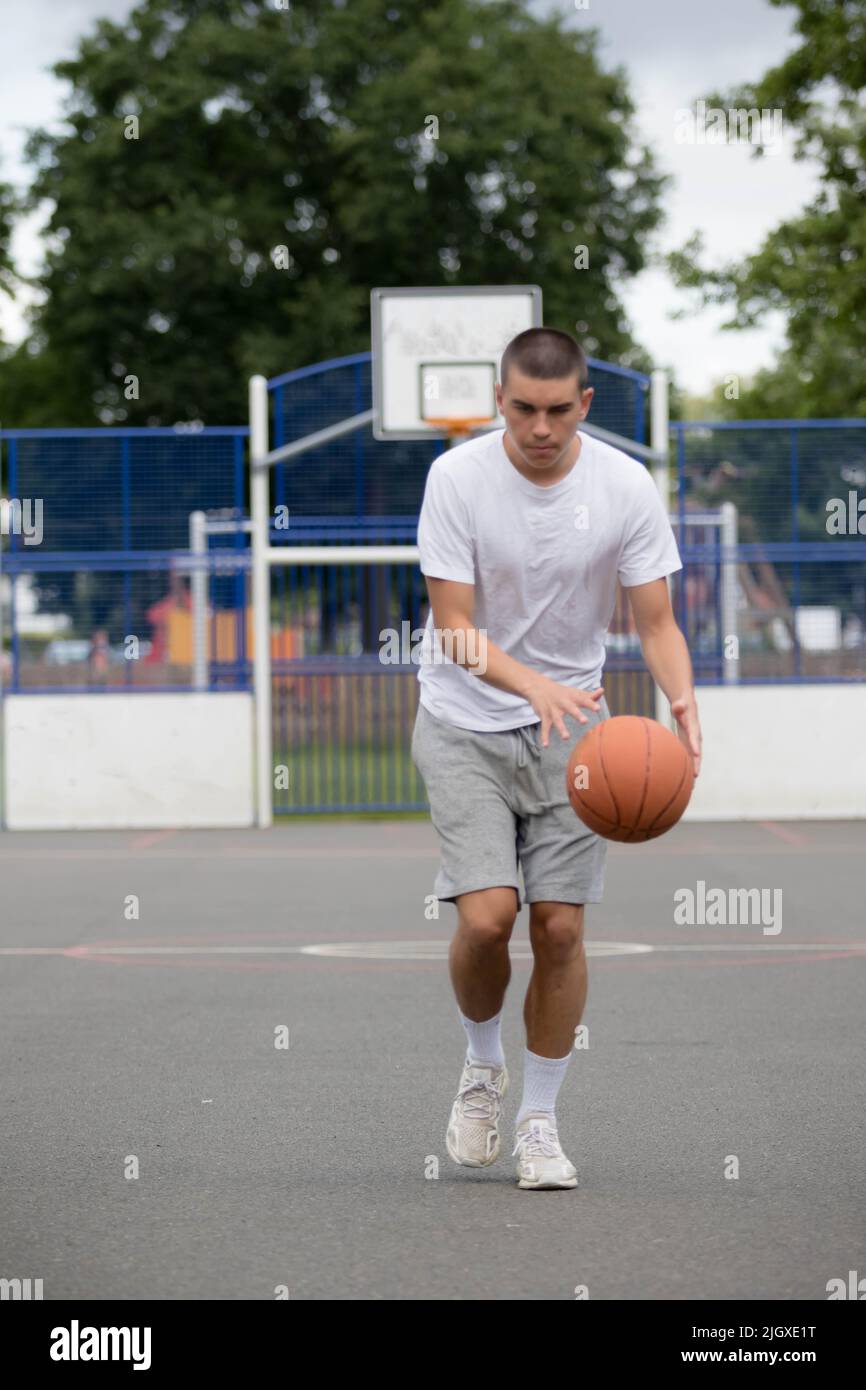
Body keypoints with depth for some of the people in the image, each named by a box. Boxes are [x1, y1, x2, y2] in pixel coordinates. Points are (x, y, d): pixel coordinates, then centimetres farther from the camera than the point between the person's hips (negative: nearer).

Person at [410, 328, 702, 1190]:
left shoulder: (626, 488, -10)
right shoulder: (457, 478, -15)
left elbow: (655, 623, -5)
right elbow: (455, 626, -16)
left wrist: (683, 703, -26)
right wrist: (536, 687, -35)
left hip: (570, 728, 2)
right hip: (465, 723, -2)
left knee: (560, 926, -4)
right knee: (485, 916, -16)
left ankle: (538, 1122, 13)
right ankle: (483, 1066, 15)